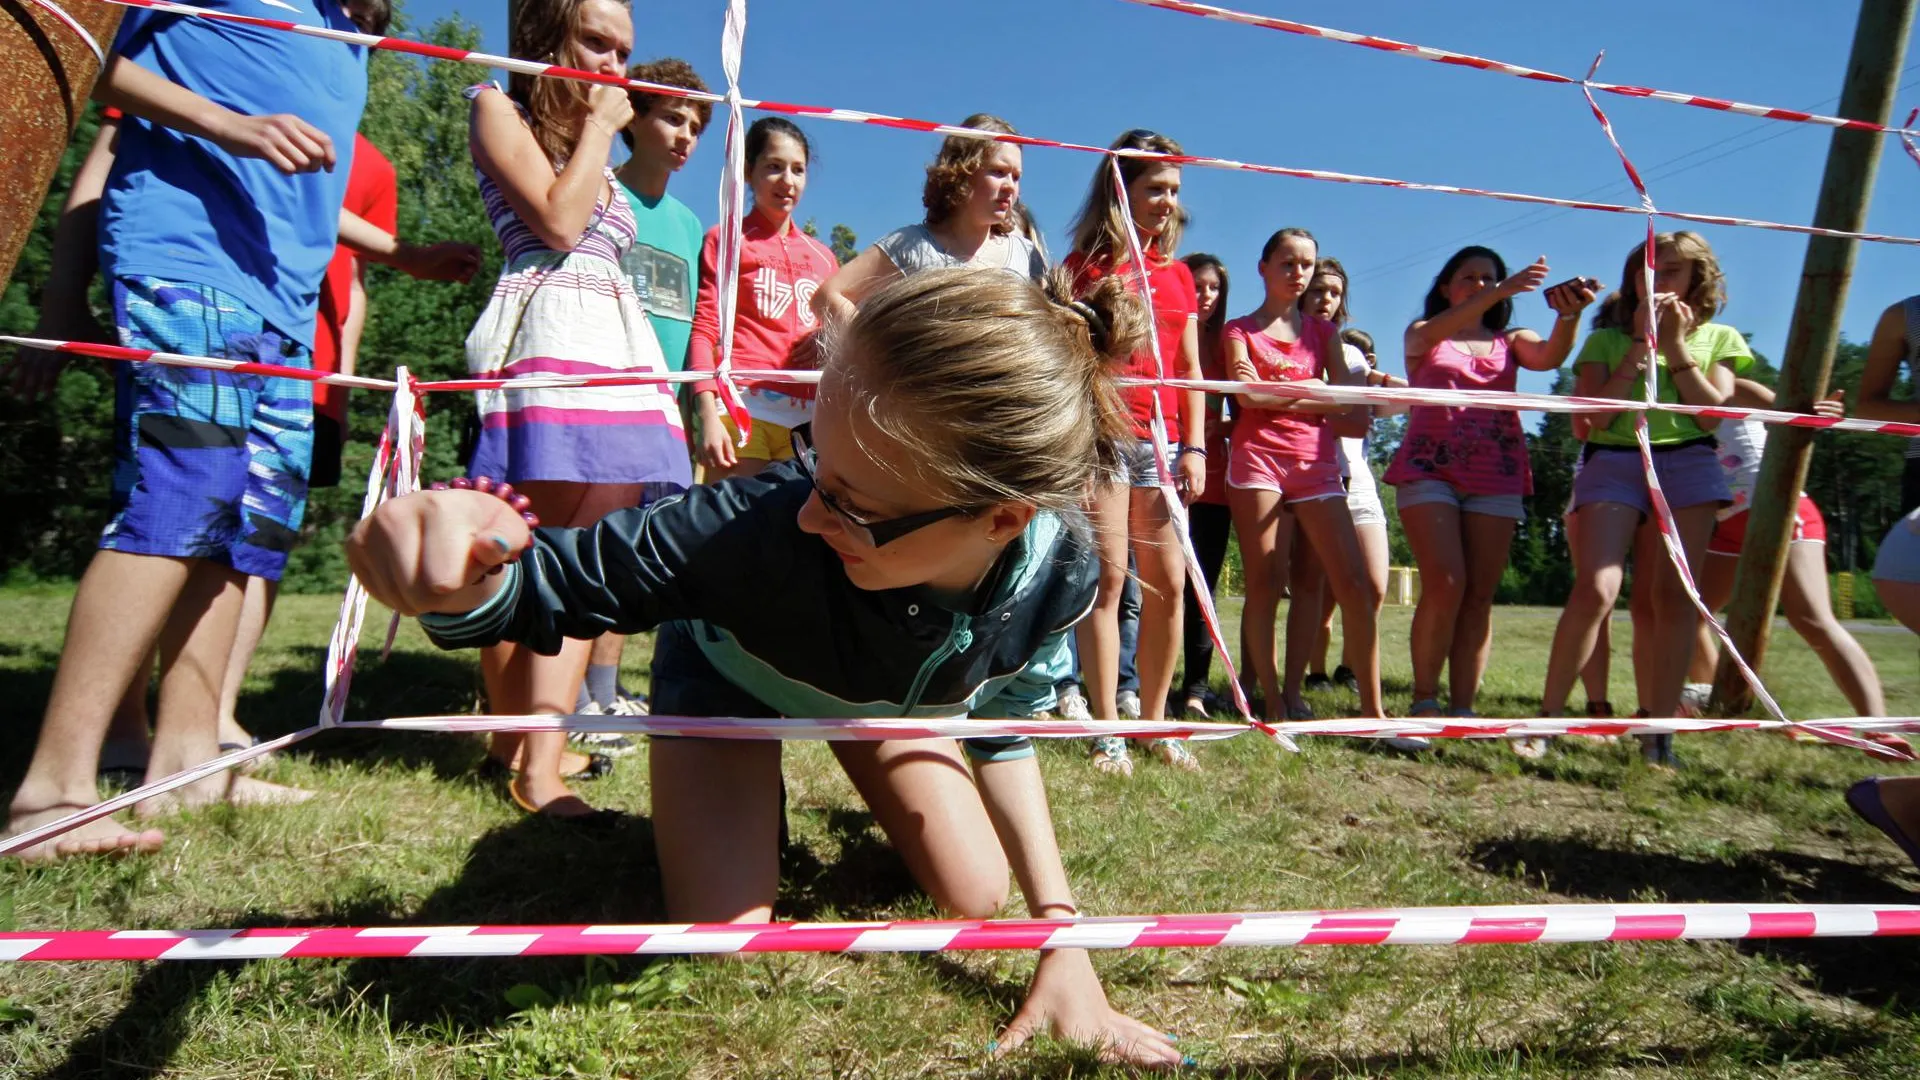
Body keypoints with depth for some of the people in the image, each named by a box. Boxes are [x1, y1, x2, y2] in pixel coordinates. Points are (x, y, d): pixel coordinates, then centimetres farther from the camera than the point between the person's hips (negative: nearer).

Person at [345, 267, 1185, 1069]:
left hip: (879, 690, 3)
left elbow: (1004, 722, -14)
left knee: (975, 901, 2)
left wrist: (1061, 929, -21)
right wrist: (460, 580, -62)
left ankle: (878, 798, 34)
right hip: (733, 671, -2)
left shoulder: (1060, 575, -35)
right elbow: (548, 584, -35)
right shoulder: (765, 523, -47)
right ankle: (728, 813, 22)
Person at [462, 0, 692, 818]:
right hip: (546, 333, -7)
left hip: (620, 347, 8)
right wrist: (598, 125, 1)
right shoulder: (499, 109, 9)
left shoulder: (592, 147, 30)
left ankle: (534, 747, 2)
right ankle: (526, 760, -15)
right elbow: (558, 223, -7)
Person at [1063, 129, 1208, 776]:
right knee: (1109, 576, -8)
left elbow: (1190, 368, 14)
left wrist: (1195, 447, 6)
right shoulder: (1087, 264, 5)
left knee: (1168, 583, 2)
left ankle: (1154, 722, 14)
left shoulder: (1177, 273, 17)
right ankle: (1108, 731, -2)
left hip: (1162, 439, 5)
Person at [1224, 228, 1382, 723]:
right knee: (1265, 583, -6)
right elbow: (1250, 396, -8)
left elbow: (1355, 417, 7)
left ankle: (1372, 709, -2)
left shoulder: (1324, 332, 19)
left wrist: (1278, 395, -3)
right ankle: (1275, 707, -1)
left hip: (1318, 465, 3)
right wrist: (1314, 394, -1)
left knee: (1356, 582, -7)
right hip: (1259, 459, -3)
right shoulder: (1240, 330, 11)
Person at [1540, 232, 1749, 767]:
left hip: (1687, 466, 2)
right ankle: (1548, 717, -9)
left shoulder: (1718, 338, 16)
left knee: (1671, 596, -6)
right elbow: (1595, 416, -1)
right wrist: (1640, 346, -3)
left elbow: (1714, 410, 1)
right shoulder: (1606, 340, 13)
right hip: (1612, 464, -1)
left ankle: (1658, 728, -1)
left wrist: (1675, 344, -2)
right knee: (1595, 590, -17)